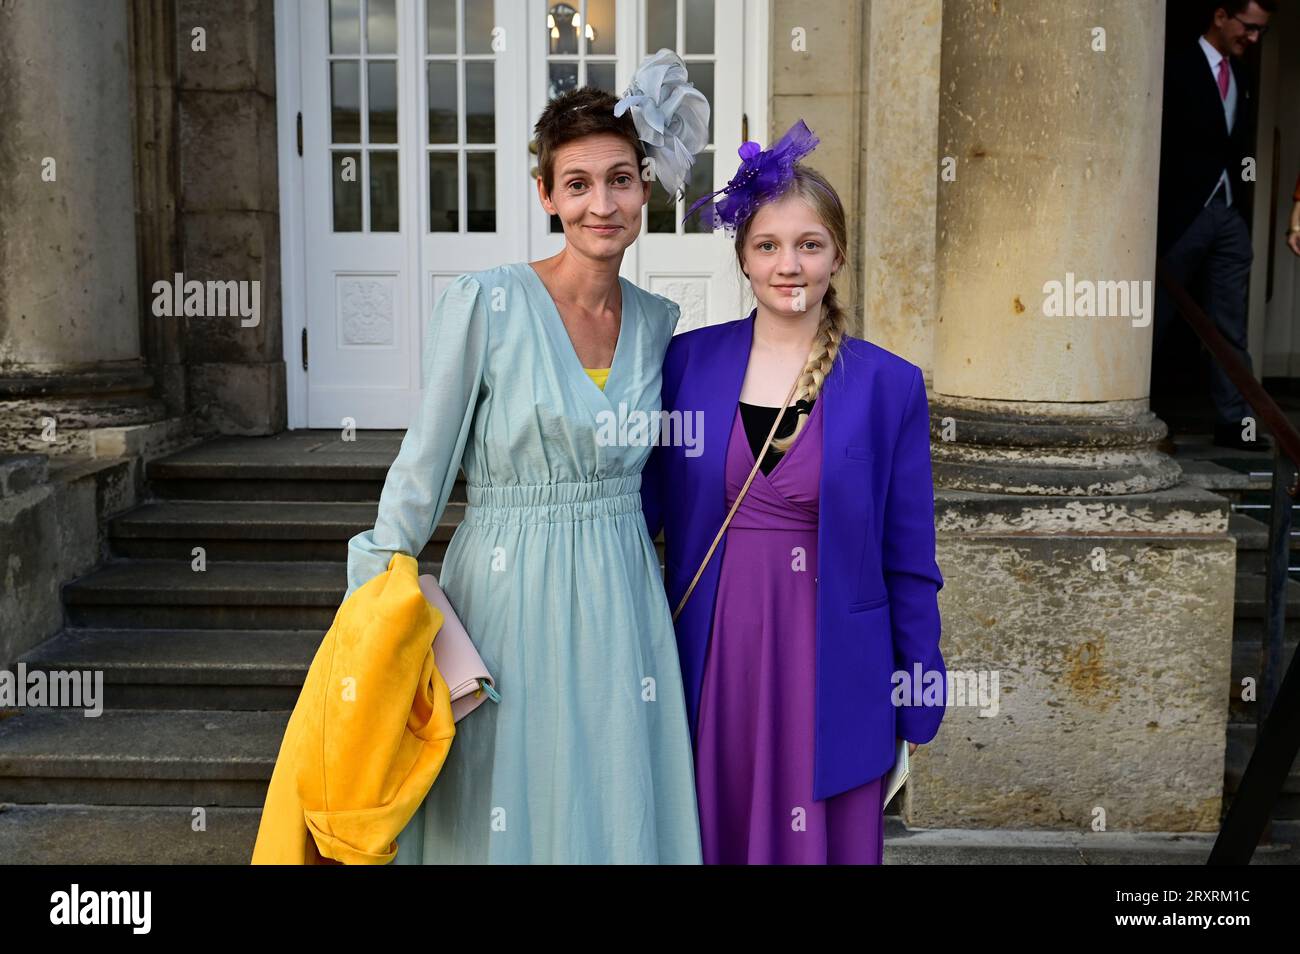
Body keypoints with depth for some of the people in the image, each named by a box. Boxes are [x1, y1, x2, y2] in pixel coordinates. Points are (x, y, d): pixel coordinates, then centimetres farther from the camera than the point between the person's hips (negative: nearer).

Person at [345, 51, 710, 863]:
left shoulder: (659, 322, 5)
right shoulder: (484, 304, -10)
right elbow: (424, 467, -7)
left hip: (622, 603, 4)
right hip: (509, 591, -4)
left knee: (621, 811, 13)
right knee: (510, 812, 8)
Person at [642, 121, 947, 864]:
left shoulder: (888, 385, -4)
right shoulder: (689, 360, 0)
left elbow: (908, 560, 0)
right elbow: (646, 506, 6)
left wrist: (918, 703, 2)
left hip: (831, 666, -1)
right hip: (716, 657, 2)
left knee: (821, 838, 11)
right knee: (716, 832, 15)